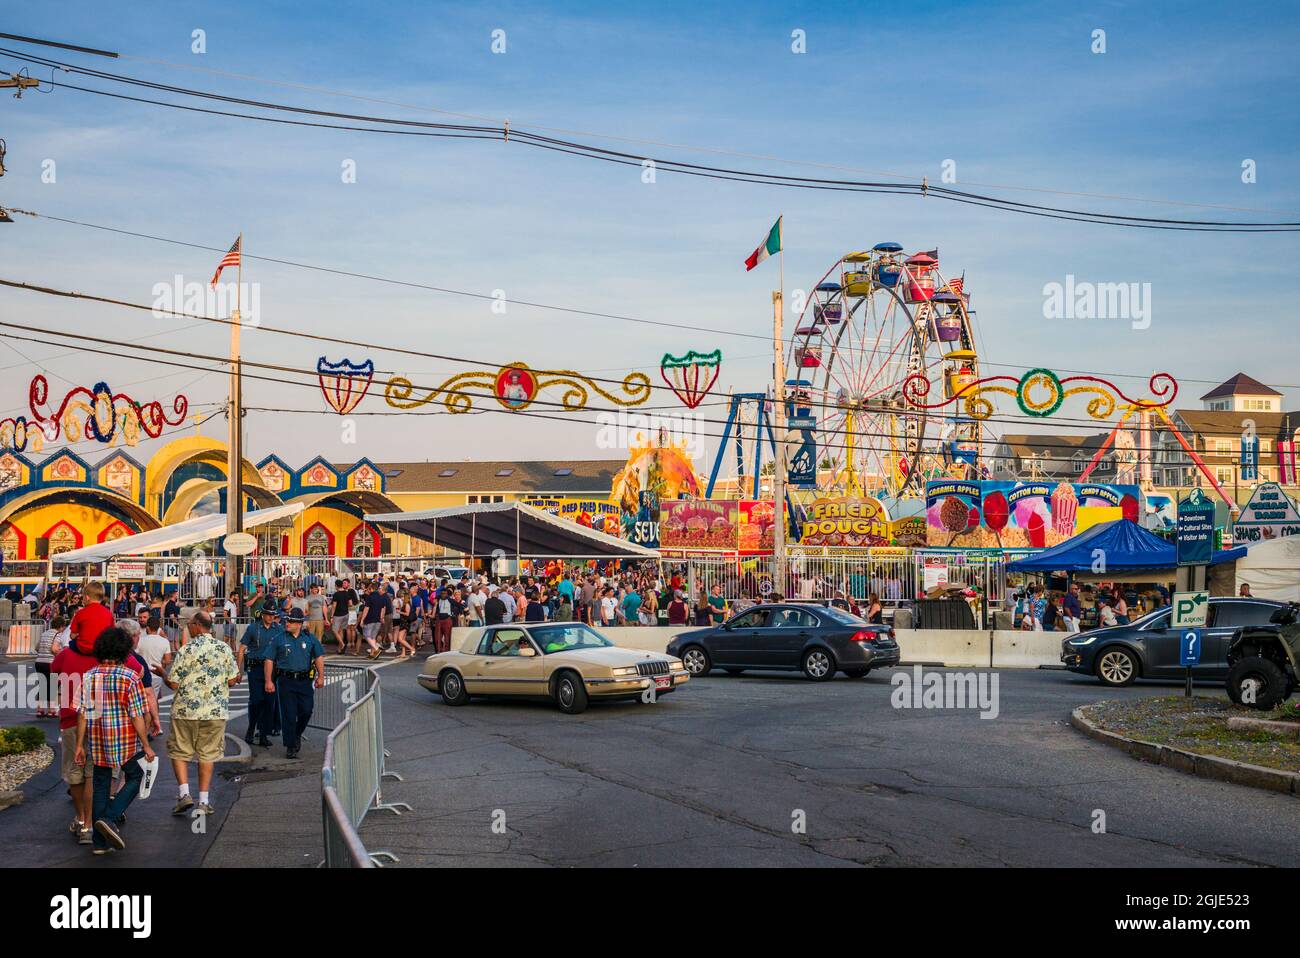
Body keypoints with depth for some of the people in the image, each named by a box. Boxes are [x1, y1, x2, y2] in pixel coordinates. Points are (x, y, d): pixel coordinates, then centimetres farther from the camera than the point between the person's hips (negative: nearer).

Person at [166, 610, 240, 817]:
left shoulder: (186, 650, -10)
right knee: (207, 754, 10)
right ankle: (203, 802, 9)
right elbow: (232, 681, 1)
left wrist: (162, 674, 10)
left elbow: (173, 684, -9)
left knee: (179, 752, 12)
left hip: (186, 710, -3)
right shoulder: (224, 649, -1)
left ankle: (184, 793, -1)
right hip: (216, 711, 3)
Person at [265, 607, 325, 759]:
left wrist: (321, 676, 2)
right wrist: (268, 681, -4)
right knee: (289, 714, -3)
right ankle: (290, 747, 4)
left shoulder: (310, 639, 7)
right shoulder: (279, 639, 3)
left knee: (306, 711, -2)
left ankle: (297, 734, 27)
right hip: (286, 681, -1)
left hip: (305, 680, 1)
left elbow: (319, 657, 10)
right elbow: (269, 660, 3)